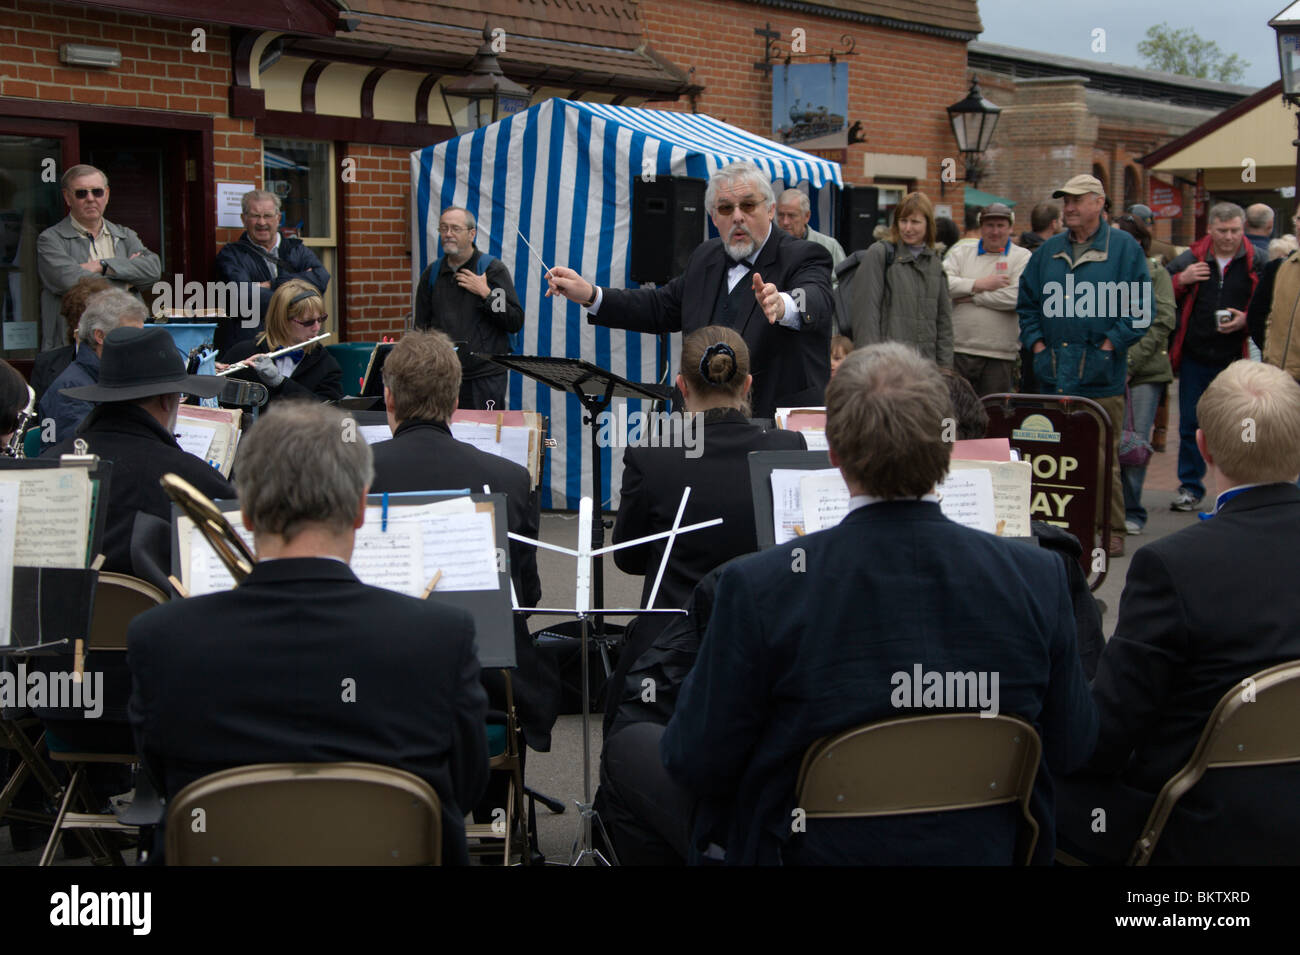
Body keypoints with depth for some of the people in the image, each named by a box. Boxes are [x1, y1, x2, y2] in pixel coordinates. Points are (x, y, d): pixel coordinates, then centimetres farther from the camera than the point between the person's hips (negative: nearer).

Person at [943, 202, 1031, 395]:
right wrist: (979, 284, -11)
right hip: (959, 350, 2)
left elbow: (1015, 297, -11)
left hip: (1000, 355, -1)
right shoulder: (961, 253, 12)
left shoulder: (1022, 257, 4)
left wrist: (971, 297, -7)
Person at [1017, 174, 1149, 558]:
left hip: (1101, 376, -4)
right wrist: (1037, 344, 7)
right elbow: (1027, 302, 20)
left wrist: (1109, 345, -9)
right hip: (1054, 375, 4)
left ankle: (1112, 531, 6)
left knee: (1105, 457, -3)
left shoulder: (1123, 248, 1)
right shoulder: (1049, 251, 15)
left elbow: (1140, 306, -3)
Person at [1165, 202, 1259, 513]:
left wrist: (1246, 321, -14)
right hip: (1195, 357, 2)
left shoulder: (1257, 263, -1)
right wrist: (1181, 281, -9)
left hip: (1236, 359, -2)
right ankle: (1190, 488, 18)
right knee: (1190, 426, 7)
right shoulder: (1190, 260, 5)